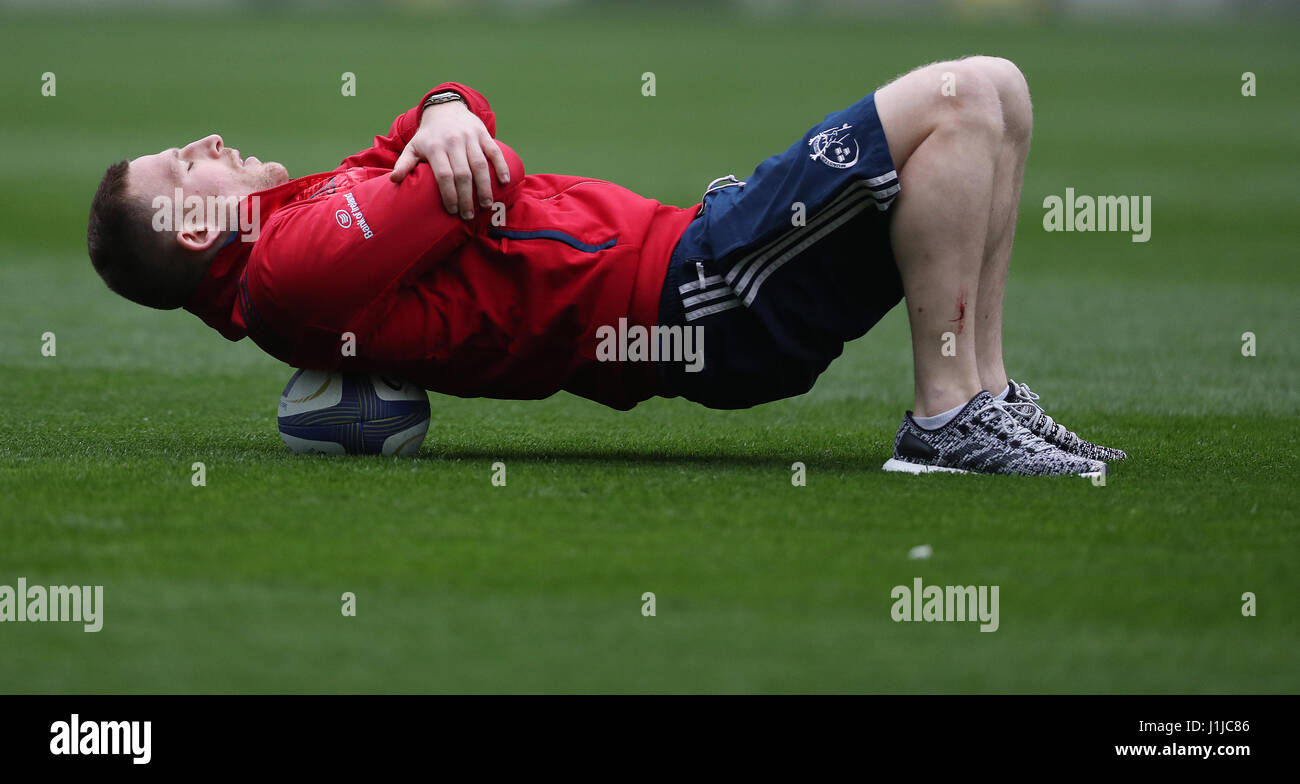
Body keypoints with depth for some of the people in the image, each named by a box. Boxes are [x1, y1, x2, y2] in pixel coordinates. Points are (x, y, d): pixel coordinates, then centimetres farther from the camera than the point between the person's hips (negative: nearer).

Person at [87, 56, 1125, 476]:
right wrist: (463, 159, 1)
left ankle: (985, 391, 7)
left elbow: (467, 151, 14)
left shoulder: (309, 212, 16)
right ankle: (947, 418, -15)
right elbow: (485, 190, -21)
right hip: (691, 294, -10)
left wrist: (444, 116, -8)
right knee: (957, 101, -19)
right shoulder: (291, 264, -14)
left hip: (683, 247, 10)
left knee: (994, 95, 9)